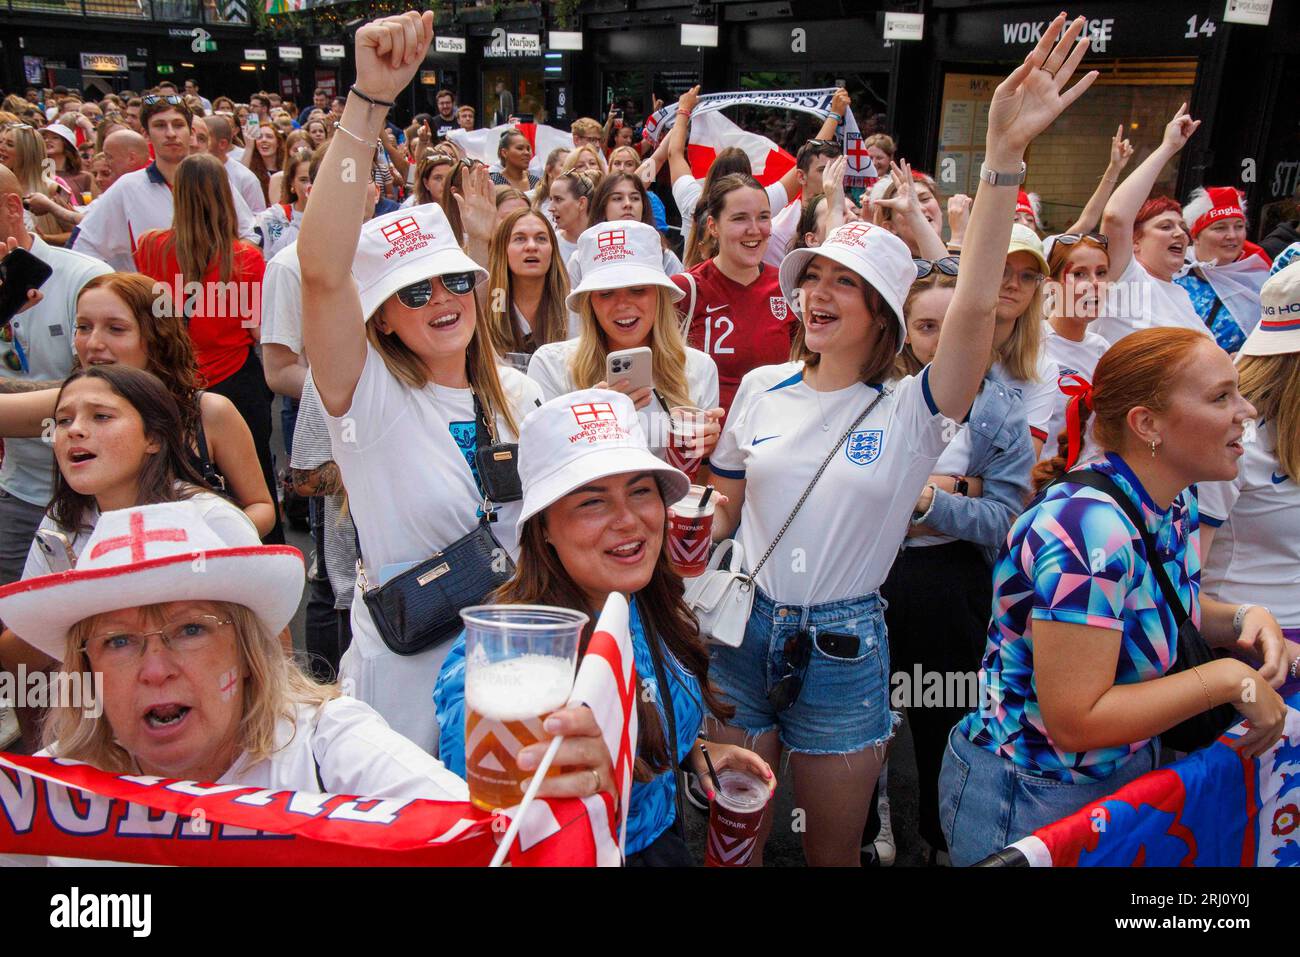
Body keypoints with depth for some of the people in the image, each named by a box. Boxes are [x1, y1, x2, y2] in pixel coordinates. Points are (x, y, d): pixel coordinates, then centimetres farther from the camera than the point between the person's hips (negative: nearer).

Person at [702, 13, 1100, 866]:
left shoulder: (911, 410, -11)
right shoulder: (761, 389, 0)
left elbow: (974, 305, -28)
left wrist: (1006, 156, -34)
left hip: (844, 651, -2)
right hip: (742, 631, 3)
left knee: (834, 849, 18)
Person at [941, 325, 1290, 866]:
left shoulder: (1178, 504, -2)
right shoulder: (1088, 529, -30)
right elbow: (1076, 721, -30)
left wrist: (1242, 620, -4)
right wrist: (1228, 678, -24)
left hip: (1127, 777, 9)